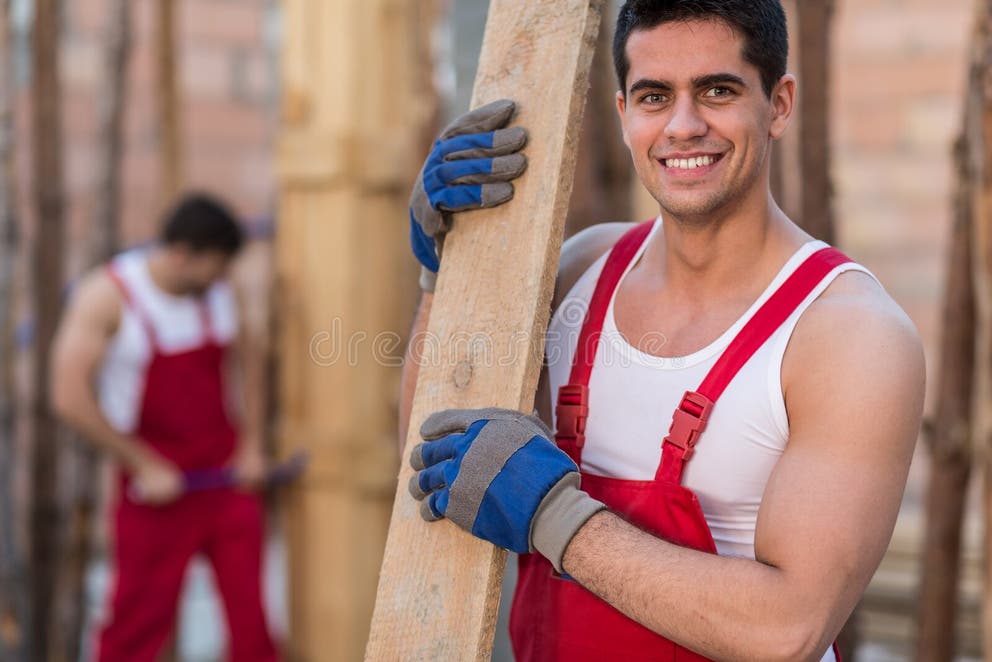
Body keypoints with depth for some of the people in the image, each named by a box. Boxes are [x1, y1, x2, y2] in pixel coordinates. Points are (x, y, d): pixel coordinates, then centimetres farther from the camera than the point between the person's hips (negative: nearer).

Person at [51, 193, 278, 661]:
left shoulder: (217, 292, 2)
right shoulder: (107, 296, -12)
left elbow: (246, 364, 18)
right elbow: (71, 398, -16)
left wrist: (251, 447, 8)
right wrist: (146, 467, -13)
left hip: (228, 471, 4)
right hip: (158, 482, -4)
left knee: (250, 609, 4)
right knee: (140, 618, 3)